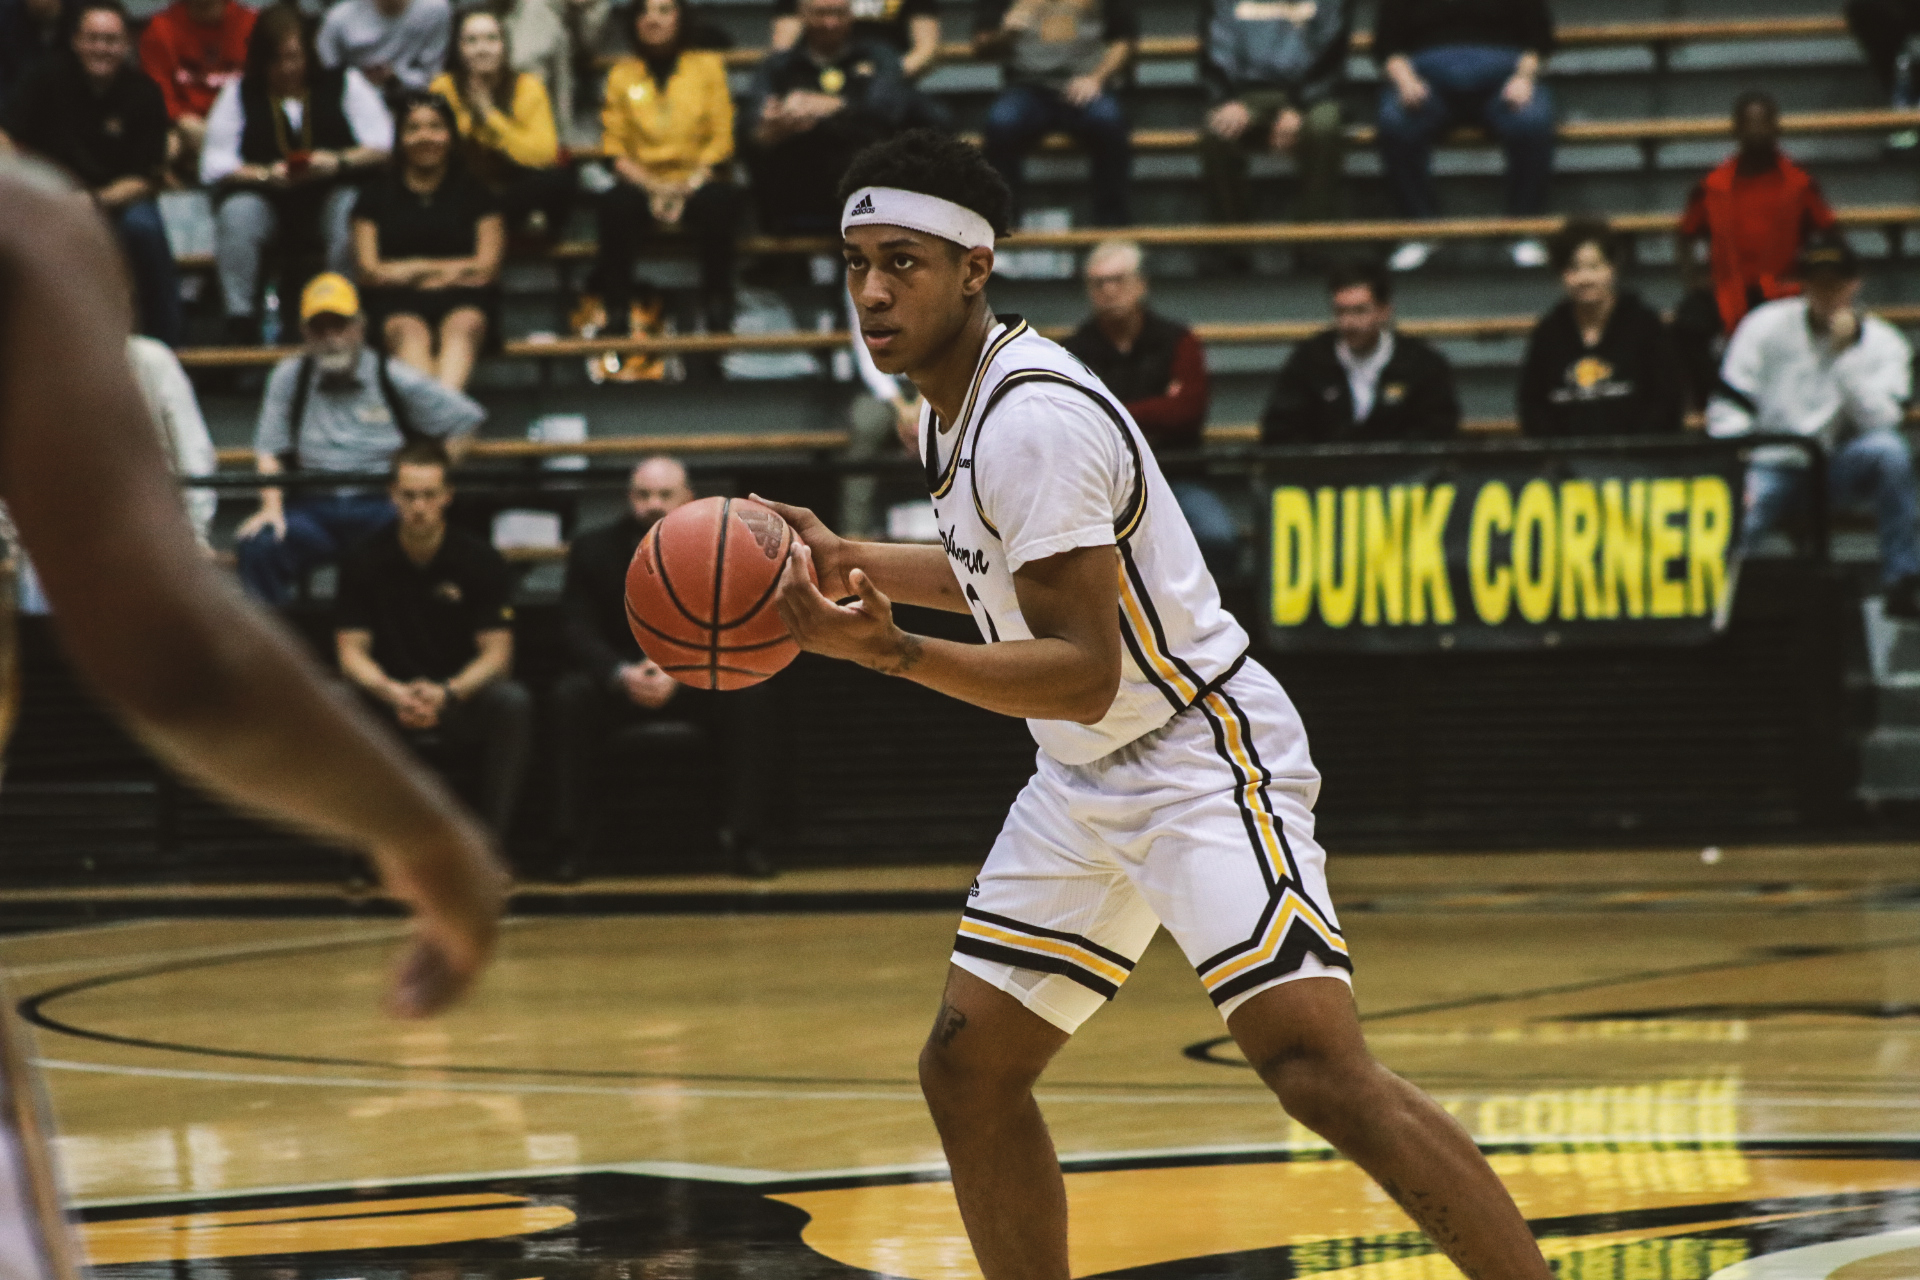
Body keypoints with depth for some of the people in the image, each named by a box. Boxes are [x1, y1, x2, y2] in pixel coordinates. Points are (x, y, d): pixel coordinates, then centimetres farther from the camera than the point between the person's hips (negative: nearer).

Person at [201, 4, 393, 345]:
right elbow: (215, 164, 2)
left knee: (352, 215, -35)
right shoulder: (239, 93, 12)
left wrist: (339, 162, -17)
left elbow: (382, 144, 3)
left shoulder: (343, 83, 11)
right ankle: (240, 327, -31)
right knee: (236, 215, -33)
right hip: (263, 196, 1)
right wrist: (267, 174, -16)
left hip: (332, 192, -1)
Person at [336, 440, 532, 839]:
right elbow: (351, 651, -4)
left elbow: (497, 652, -7)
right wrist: (392, 692, -26)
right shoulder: (364, 562, -2)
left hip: (461, 699, -1)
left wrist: (447, 694, -27)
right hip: (389, 699, 1)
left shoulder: (480, 560, -4)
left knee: (512, 701, -34)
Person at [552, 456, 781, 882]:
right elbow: (580, 634, -8)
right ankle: (569, 841, -28)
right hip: (619, 681, 0)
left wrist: (679, 674, -29)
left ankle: (747, 838, -26)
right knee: (570, 695, -31)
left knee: (750, 692, -30)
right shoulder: (593, 550, -2)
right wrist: (622, 675, -29)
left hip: (696, 681, 0)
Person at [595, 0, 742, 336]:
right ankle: (616, 316, -31)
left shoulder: (708, 66, 12)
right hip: (644, 187, 0)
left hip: (697, 184, 0)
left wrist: (687, 190, -12)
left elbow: (721, 142, 3)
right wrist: (655, 189, -12)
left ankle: (718, 317, -30)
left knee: (718, 201, -35)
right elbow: (616, 150, 5)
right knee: (616, 204, -34)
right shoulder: (622, 75, 13)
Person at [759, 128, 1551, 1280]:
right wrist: (853, 563, 20)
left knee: (1320, 1071, -23)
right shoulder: (957, 404, 7)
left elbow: (1083, 674, -26)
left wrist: (889, 653, -35)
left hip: (1201, 752, -10)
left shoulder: (1033, 418, -23)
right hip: (1088, 780, 10)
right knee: (969, 1069, 8)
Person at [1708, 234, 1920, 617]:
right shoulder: (1765, 327, -2)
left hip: (1840, 467, 1)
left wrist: (1847, 355, -23)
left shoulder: (1884, 344, -3)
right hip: (1773, 467, -1)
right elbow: (1729, 407, -4)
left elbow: (1880, 423, -17)